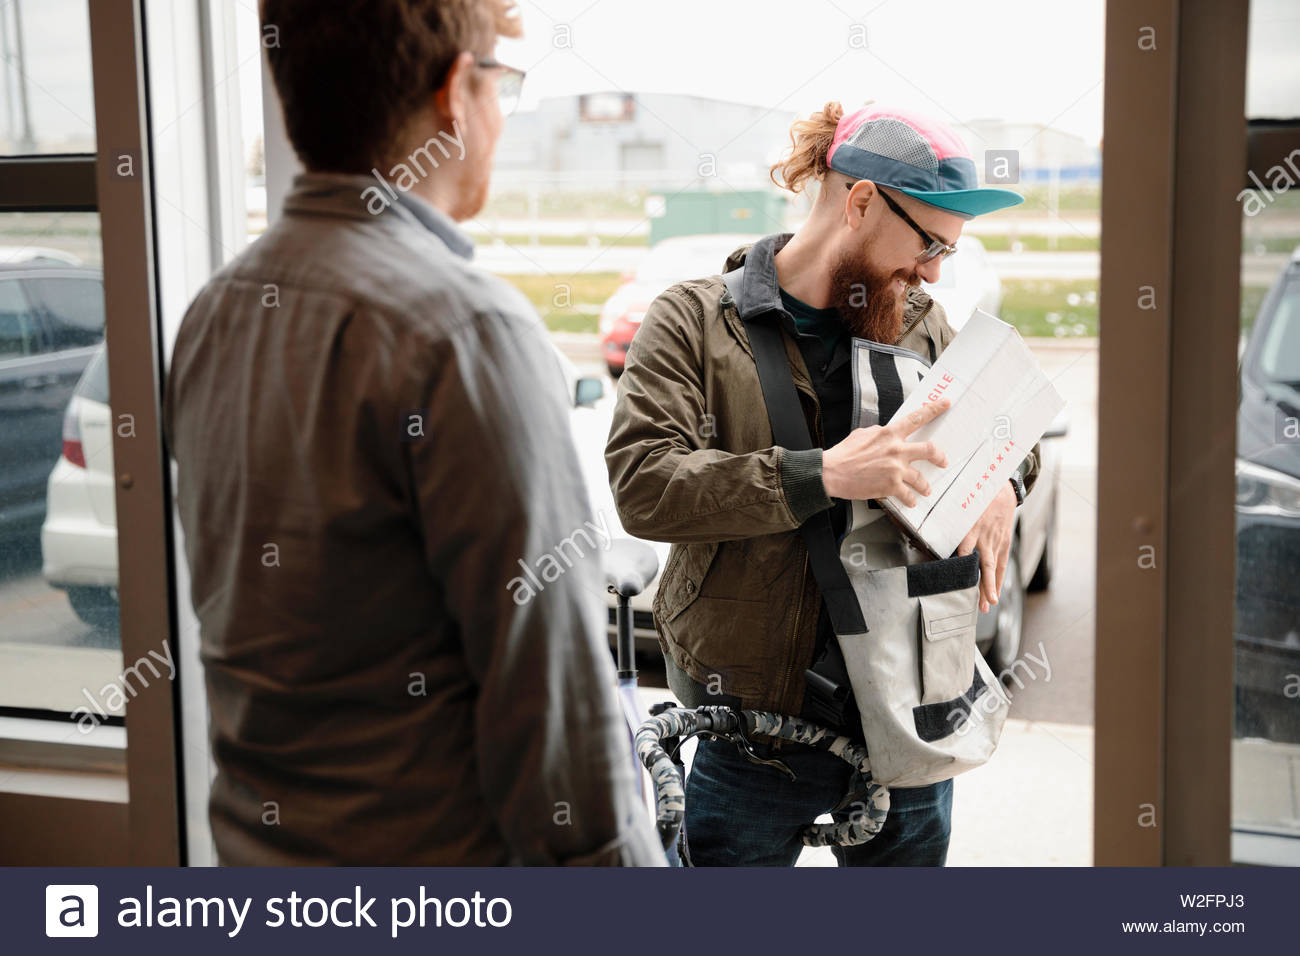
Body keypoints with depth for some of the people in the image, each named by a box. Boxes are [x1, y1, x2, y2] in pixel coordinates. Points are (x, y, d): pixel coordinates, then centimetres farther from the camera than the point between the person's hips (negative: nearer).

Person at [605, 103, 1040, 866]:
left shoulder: (923, 326, 9)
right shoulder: (696, 321, -6)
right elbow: (642, 484, -19)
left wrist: (1001, 483, -3)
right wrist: (819, 475, -27)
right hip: (755, 717, -4)